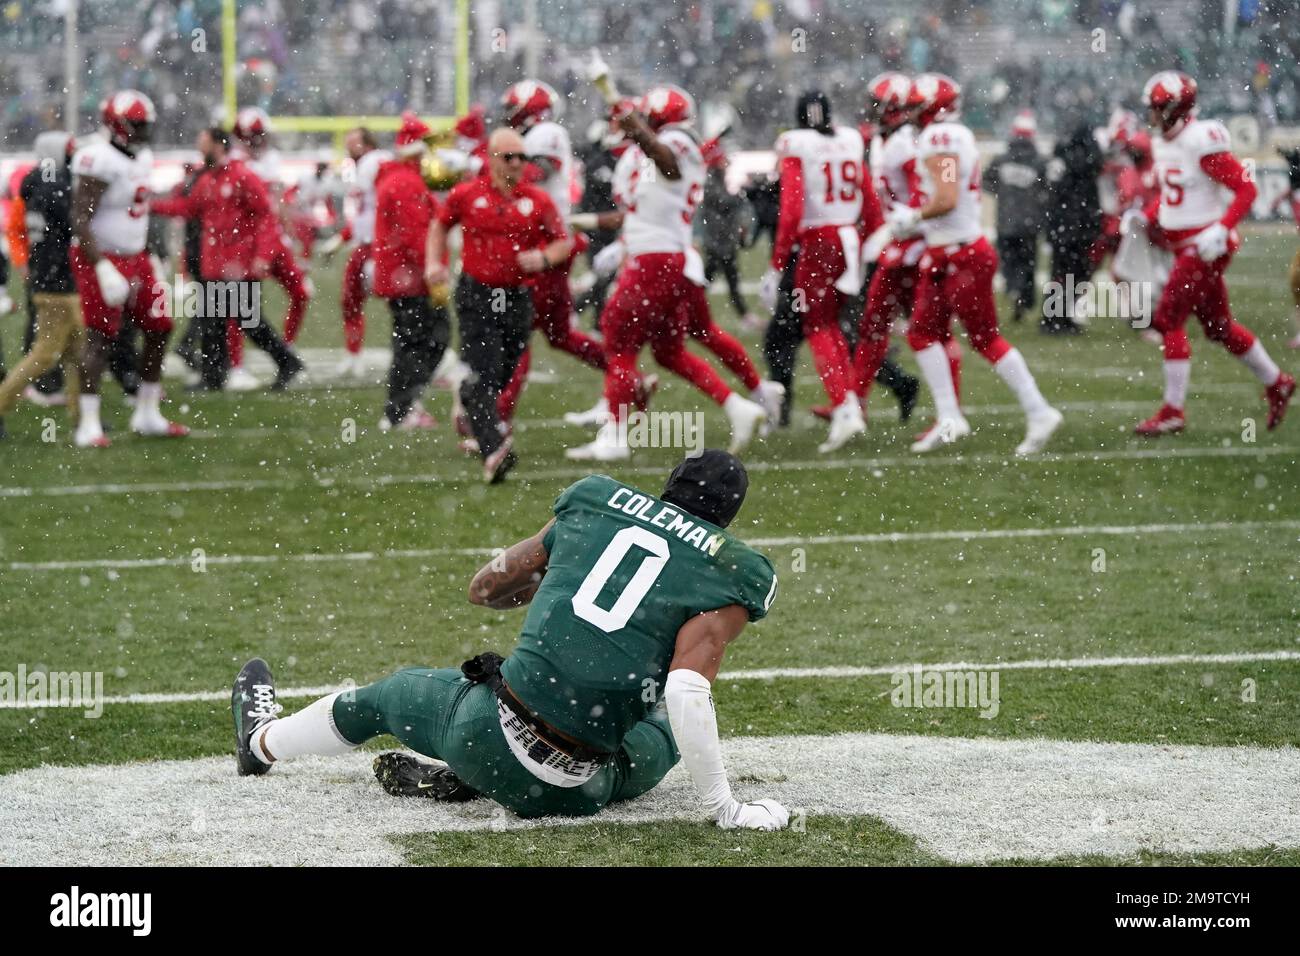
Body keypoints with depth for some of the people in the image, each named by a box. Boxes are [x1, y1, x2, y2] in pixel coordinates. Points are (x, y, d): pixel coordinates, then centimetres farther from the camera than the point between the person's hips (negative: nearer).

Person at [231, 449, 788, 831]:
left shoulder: (592, 503, 8)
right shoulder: (730, 576, -4)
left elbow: (484, 589, 20)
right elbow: (687, 693, -19)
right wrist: (725, 810, -13)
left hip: (488, 731, 3)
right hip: (573, 788, -2)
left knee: (395, 693, 33)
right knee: (663, 732, 30)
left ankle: (262, 742, 60)